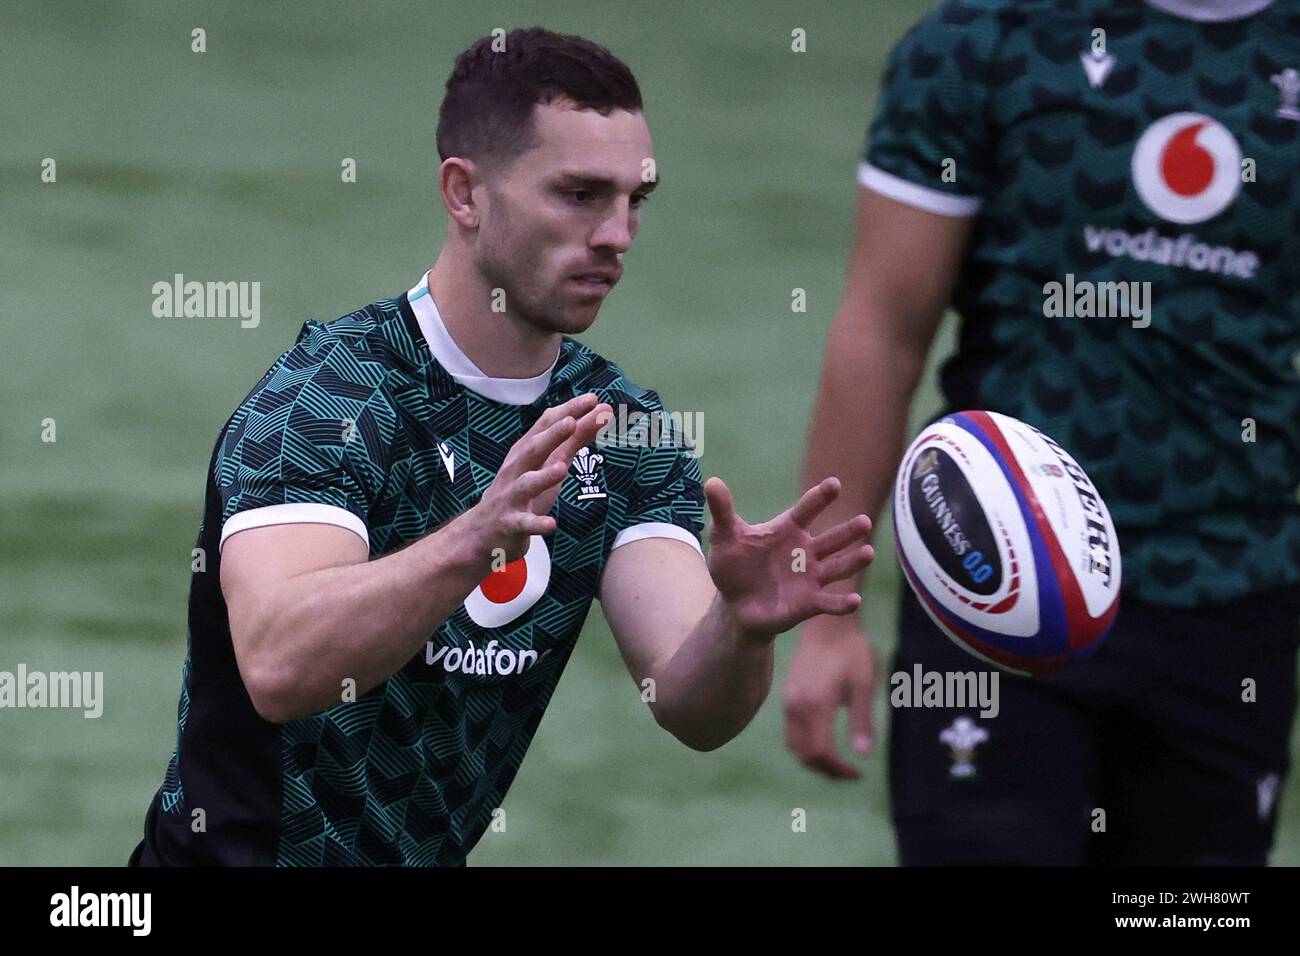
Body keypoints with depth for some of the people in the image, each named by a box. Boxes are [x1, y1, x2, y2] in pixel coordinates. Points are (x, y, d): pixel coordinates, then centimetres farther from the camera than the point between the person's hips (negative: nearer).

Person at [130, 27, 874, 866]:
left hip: (435, 853, 5)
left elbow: (690, 708, -9)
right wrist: (473, 541, -42)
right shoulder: (326, 393, -14)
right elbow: (276, 665, -30)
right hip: (244, 853, -5)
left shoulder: (626, 431, 3)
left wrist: (741, 624, -29)